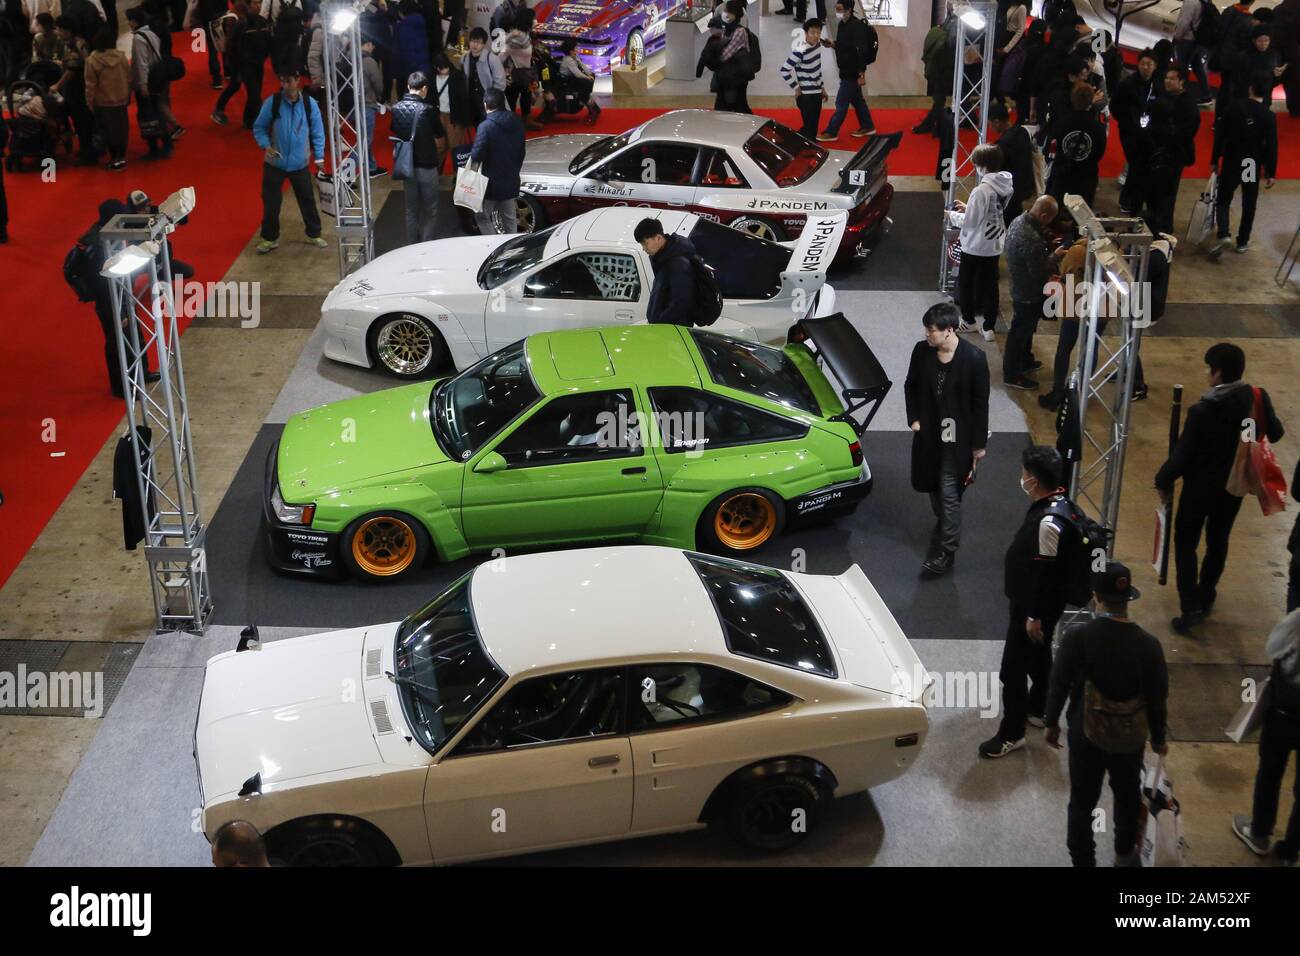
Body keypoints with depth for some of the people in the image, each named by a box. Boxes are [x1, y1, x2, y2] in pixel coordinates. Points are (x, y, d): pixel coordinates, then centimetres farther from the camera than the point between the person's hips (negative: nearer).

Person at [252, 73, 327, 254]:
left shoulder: (309, 104, -8)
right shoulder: (272, 102, -11)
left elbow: (318, 132, 2)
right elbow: (259, 127, -1)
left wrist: (319, 156, -2)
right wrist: (265, 145, -17)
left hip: (300, 163, 1)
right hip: (274, 162, -1)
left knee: (307, 199, 11)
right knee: (271, 201, 5)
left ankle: (313, 234, 28)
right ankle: (270, 238, 21)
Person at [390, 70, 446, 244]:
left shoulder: (396, 108, -3)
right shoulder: (428, 110, -16)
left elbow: (395, 135, 9)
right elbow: (440, 141, -8)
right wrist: (437, 154, 12)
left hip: (406, 165, 5)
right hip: (427, 166, -5)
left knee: (411, 210, 15)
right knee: (430, 212, 7)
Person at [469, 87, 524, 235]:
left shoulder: (485, 126, -20)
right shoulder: (517, 123, 2)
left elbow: (477, 155, -21)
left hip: (491, 183, -6)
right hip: (511, 182, 6)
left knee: (482, 216, 8)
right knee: (510, 218, 16)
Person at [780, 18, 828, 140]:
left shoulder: (817, 44, 2)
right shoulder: (800, 51, -23)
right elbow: (784, 70, -22)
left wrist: (821, 87, 19)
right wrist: (796, 88, -15)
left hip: (816, 93, 8)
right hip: (806, 95, -8)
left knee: (813, 127, 14)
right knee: (810, 129, -7)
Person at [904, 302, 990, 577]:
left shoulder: (974, 358, -19)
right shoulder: (922, 350, -7)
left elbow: (980, 403, -11)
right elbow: (910, 386, 9)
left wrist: (979, 443, -7)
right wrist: (913, 418, 0)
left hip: (957, 437, -5)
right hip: (928, 432, 5)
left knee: (949, 494, -2)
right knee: (933, 487, 19)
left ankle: (946, 552, 6)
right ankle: (943, 524, 45)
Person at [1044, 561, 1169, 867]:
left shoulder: (1077, 637, -22)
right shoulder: (1148, 644, -19)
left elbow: (1058, 684, -11)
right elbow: (1158, 698, -8)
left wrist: (1051, 722, 6)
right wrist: (1159, 737, 10)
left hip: (1086, 735, -2)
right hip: (1130, 738, 2)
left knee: (1082, 802, 17)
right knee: (1128, 796, 27)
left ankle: (1082, 860, 29)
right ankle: (1125, 853, 48)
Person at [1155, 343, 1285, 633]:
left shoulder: (1202, 411, -26)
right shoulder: (1258, 399, -12)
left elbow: (1182, 454, -20)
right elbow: (1275, 434, 5)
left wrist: (1164, 482, -4)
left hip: (1201, 485, -5)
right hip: (1236, 484, 5)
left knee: (1185, 543, 10)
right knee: (1218, 541, 22)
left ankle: (1190, 607, 1)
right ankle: (1205, 597, 36)